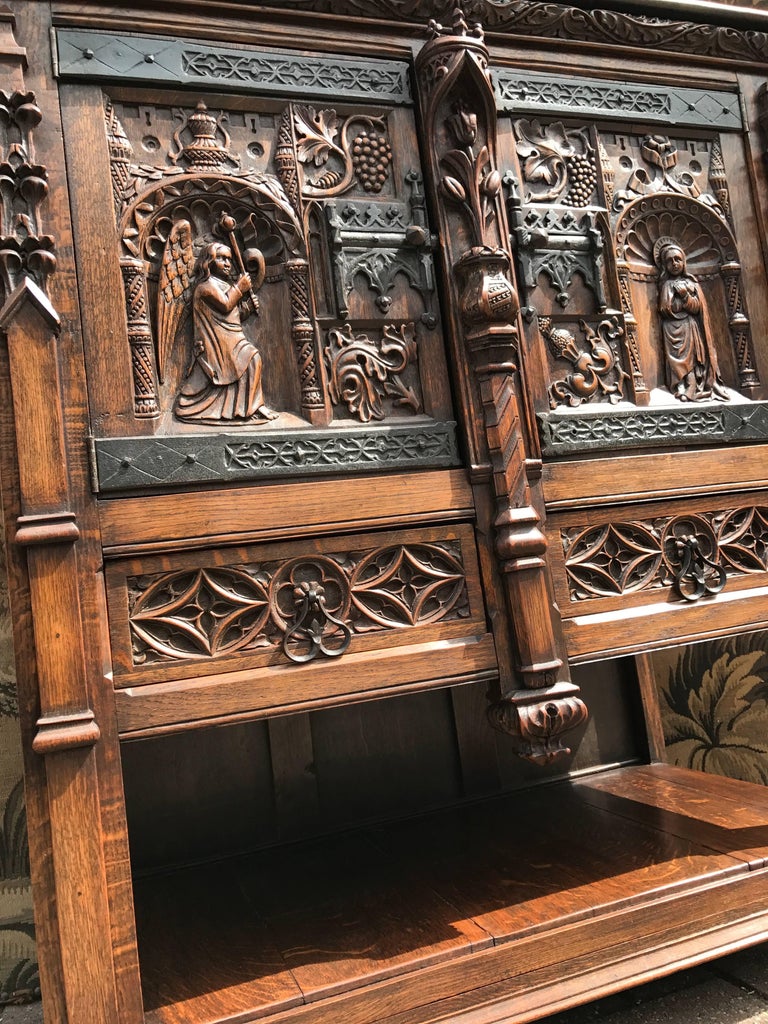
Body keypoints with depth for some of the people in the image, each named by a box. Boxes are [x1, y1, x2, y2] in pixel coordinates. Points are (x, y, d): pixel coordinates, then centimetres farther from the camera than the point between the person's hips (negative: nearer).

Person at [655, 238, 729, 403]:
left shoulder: (691, 284, 13)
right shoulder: (666, 285, 5)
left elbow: (696, 308, 3)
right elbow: (665, 309, -7)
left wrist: (686, 296, -11)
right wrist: (686, 303, -5)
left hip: (691, 329, 3)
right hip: (673, 329, -3)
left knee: (694, 356, -7)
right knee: (679, 355, -15)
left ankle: (695, 386, -9)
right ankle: (682, 388, -22)